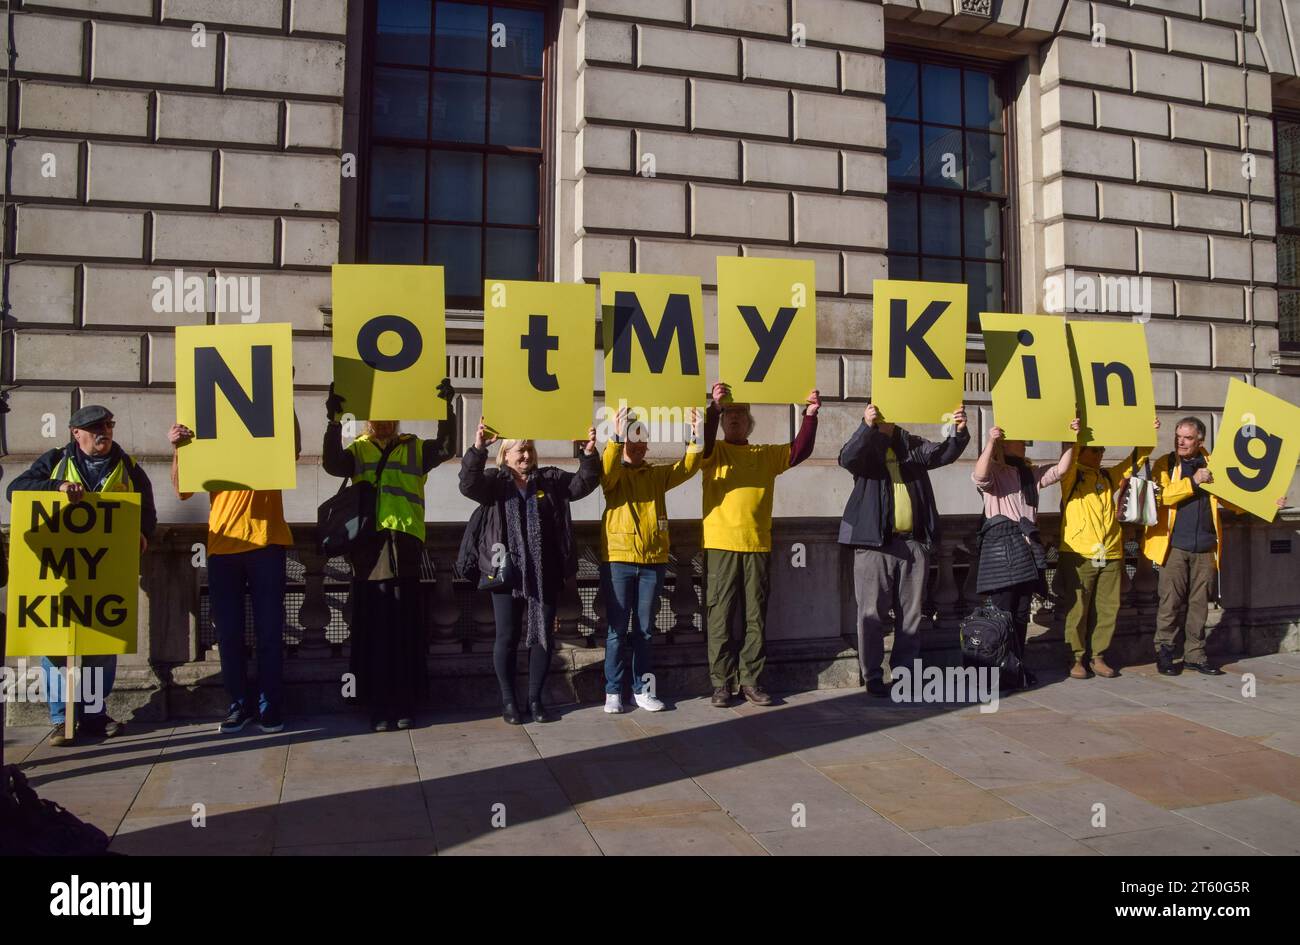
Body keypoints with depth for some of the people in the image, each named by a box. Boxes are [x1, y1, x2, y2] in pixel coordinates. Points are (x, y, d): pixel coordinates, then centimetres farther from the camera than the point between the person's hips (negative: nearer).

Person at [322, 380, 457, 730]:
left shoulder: (414, 448, 14)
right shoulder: (357, 449, 14)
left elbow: (446, 448, -4)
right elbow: (331, 463, -7)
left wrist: (446, 408, -16)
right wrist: (334, 421, -17)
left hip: (404, 546, 0)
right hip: (367, 544, 0)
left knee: (405, 628, 3)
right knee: (372, 628, 3)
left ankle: (404, 704, 12)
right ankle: (377, 706, 10)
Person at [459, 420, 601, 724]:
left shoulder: (550, 479, 9)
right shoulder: (494, 480, 2)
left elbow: (583, 483, 0)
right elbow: (468, 485, -17)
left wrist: (589, 455, -18)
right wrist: (477, 449, -32)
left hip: (544, 575, 2)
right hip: (506, 573, -2)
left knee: (543, 636, 7)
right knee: (507, 638, 4)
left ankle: (535, 699, 21)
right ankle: (508, 701, 18)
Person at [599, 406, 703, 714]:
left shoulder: (657, 473, 13)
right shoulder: (615, 474, 3)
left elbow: (687, 468, -2)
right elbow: (607, 471, -20)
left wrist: (697, 438, -18)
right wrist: (616, 437, -35)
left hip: (653, 561, 3)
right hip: (618, 559, -3)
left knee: (644, 629, 10)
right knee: (617, 629, 2)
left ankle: (642, 688, 18)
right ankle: (613, 691, 10)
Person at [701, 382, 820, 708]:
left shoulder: (767, 454, 15)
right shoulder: (714, 451, 8)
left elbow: (799, 451, 4)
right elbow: (701, 443, -13)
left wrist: (810, 415, -9)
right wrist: (714, 407, -25)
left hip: (758, 546, 3)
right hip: (721, 545, -2)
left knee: (756, 617, 6)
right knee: (720, 616, 0)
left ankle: (751, 681, 15)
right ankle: (722, 684, 8)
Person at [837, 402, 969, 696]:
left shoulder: (913, 445, 14)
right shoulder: (865, 446, 1)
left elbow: (944, 453, 5)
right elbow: (846, 459, -19)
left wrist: (959, 432, -13)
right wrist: (867, 426, -33)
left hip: (913, 543, 5)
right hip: (875, 543, -4)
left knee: (911, 613, 10)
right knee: (872, 613, -1)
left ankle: (904, 673, 21)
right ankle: (873, 677, 8)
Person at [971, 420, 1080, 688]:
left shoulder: (1031, 473, 23)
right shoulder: (994, 471, 5)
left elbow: (1061, 469, 11)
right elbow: (979, 477, -19)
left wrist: (1070, 438, 1)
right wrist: (990, 442, -27)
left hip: (1027, 546, 6)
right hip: (1001, 546, -6)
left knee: (1021, 612, 9)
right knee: (1003, 612, -9)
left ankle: (1018, 668, 16)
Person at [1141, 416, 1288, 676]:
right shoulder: (1165, 464, 3)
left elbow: (1229, 498, 12)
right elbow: (1160, 495, -12)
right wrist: (1193, 481, -16)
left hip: (1205, 547, 3)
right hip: (1174, 545, -3)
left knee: (1199, 603, 8)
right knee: (1171, 601, -3)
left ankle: (1194, 654, 16)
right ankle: (1164, 651, 8)